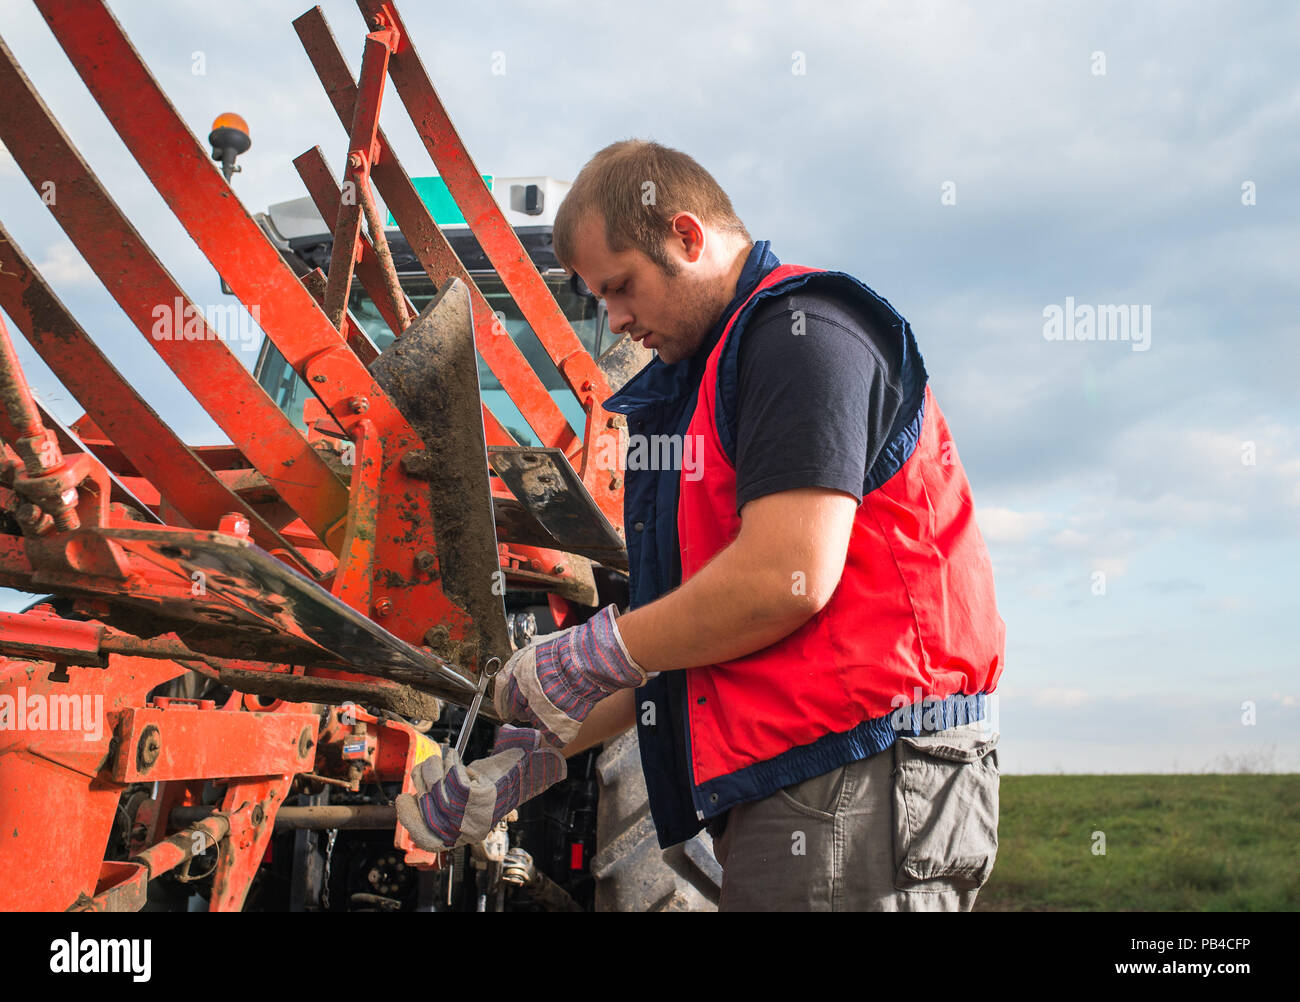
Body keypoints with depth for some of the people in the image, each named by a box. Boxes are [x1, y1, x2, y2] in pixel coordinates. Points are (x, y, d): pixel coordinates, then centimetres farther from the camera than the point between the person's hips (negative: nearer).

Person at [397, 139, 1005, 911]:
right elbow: (696, 648, 23)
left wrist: (587, 656, -9)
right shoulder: (707, 381, 22)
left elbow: (787, 579, -21)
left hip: (852, 788, -10)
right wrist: (544, 750, 16)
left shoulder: (803, 329, -8)